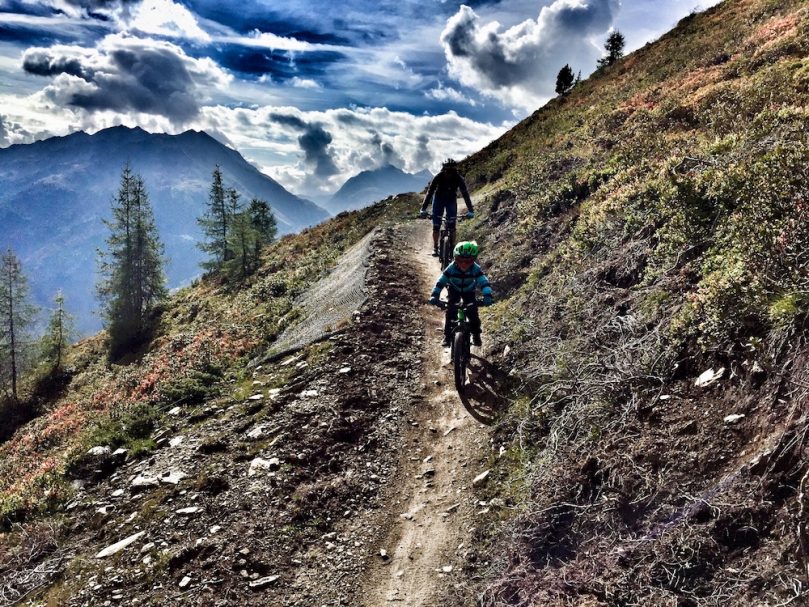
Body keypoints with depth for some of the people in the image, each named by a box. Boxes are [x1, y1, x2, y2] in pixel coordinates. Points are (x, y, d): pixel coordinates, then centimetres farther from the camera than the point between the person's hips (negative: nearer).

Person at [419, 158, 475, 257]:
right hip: (439, 200, 0)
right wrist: (423, 209, -39)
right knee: (436, 226, -6)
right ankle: (435, 248, 6)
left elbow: (465, 193, -27)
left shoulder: (458, 178, -25)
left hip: (451, 200, 0)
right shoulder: (438, 177, -26)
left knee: (452, 226, -10)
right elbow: (430, 192, -29)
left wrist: (470, 210, -37)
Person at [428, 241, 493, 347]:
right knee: (450, 312, -15)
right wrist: (434, 296, -47)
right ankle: (447, 336, -1)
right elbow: (440, 282, -34)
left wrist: (487, 296, -57)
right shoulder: (451, 268, -33)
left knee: (473, 313, -12)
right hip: (454, 290, 0)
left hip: (469, 291, 0)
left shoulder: (475, 269, -33)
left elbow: (484, 282, -40)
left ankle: (476, 335, 10)